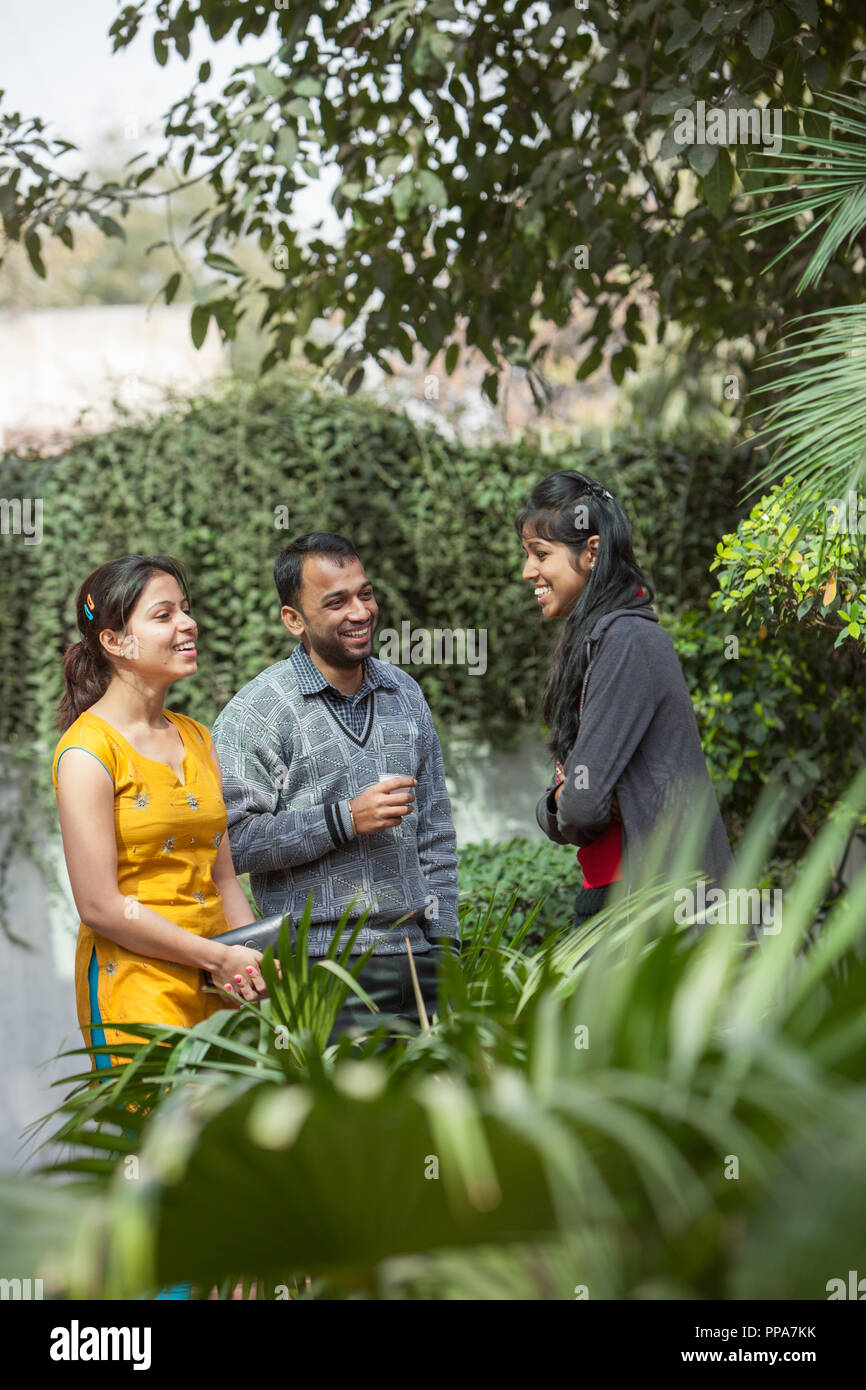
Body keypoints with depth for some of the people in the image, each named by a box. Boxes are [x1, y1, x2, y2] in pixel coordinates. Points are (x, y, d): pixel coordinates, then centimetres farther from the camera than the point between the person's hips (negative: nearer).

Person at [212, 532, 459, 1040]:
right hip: (323, 968, -5)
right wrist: (344, 819, -16)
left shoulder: (405, 693, 14)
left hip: (416, 957, 5)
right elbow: (232, 840, -12)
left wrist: (444, 943, 13)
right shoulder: (255, 712, -5)